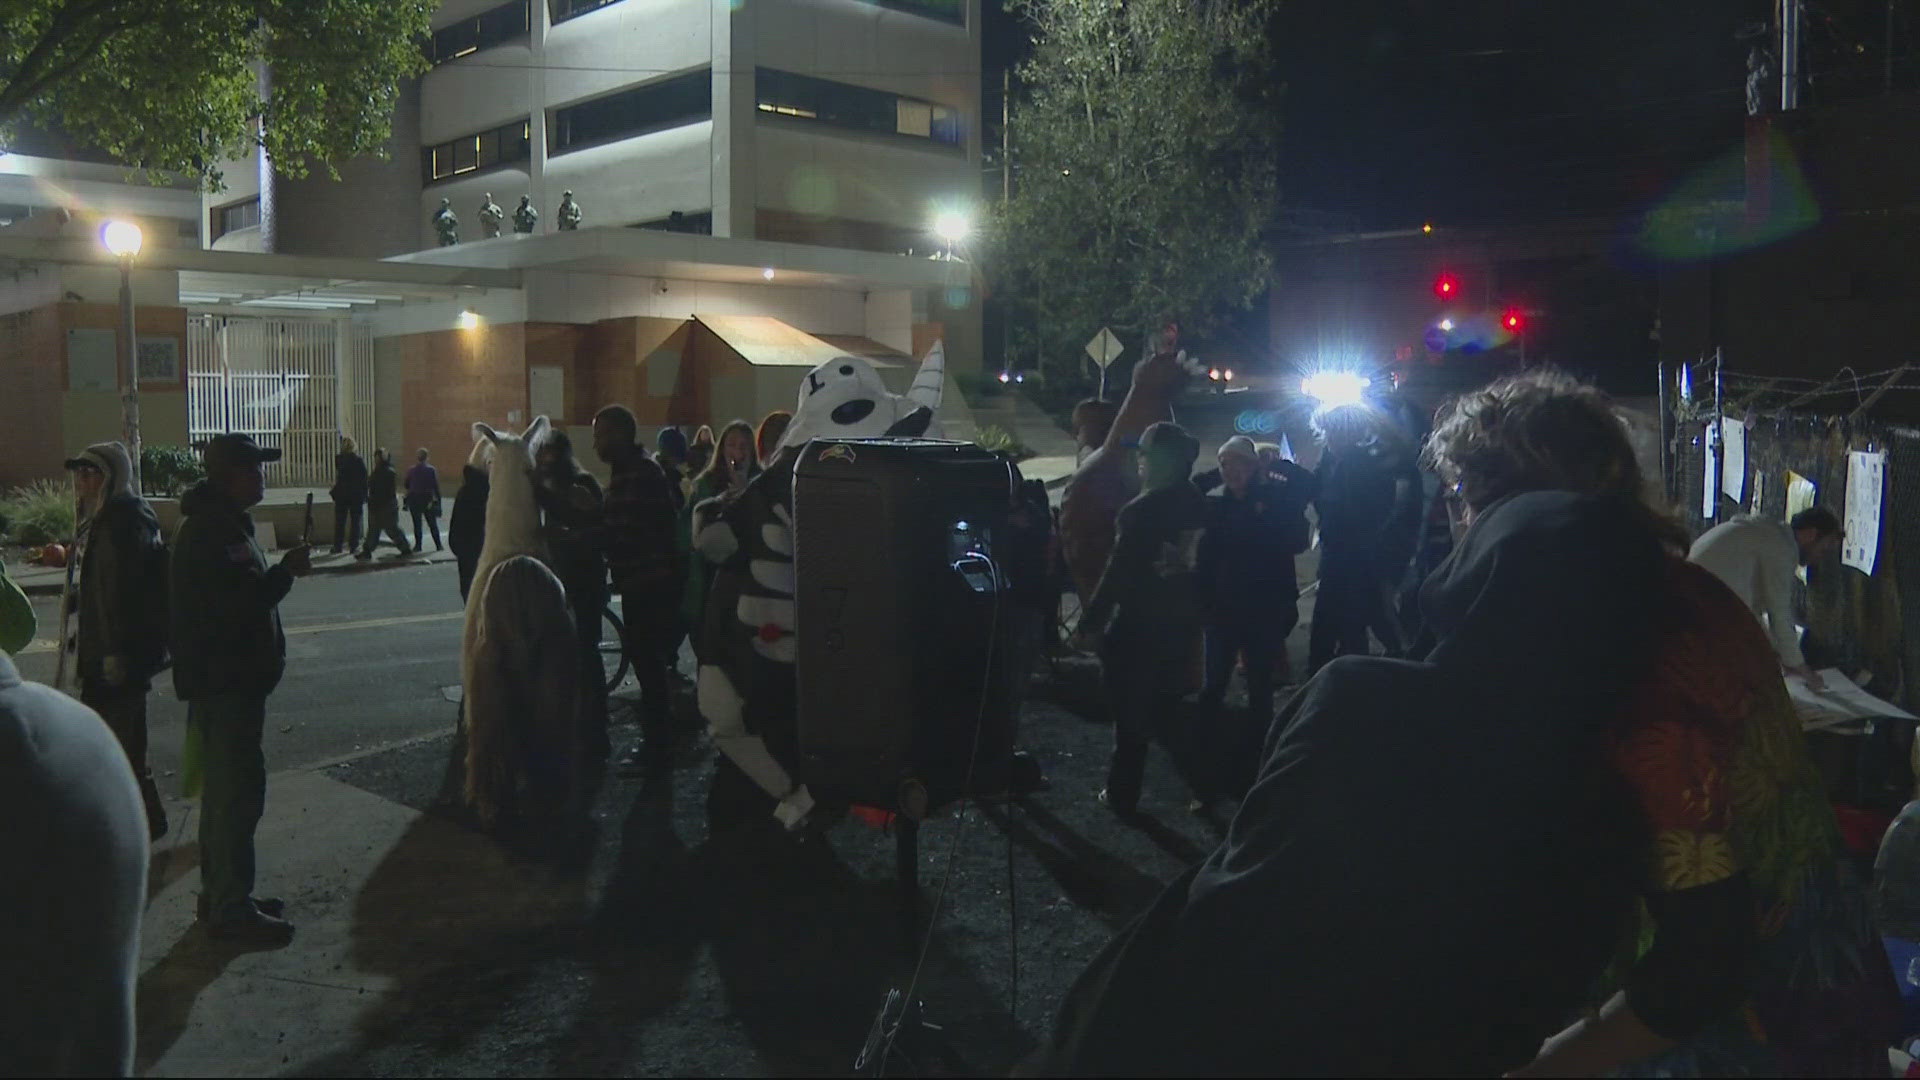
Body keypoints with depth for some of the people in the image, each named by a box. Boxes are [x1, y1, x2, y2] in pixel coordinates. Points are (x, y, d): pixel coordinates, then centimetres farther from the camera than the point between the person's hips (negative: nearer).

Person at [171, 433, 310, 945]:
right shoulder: (212, 530, -19)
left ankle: (220, 893, 29)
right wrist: (287, 570, -16)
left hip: (229, 677, 11)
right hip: (224, 679, -11)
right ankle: (231, 907, -2)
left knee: (225, 788, 18)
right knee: (238, 791, -7)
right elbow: (242, 600, -26)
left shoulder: (220, 523, 16)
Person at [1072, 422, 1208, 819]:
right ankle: (1204, 783, 21)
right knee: (1167, 709, 22)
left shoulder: (1141, 511, -21)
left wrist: (1090, 623, -13)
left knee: (1130, 713, 8)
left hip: (1138, 626, -6)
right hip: (1181, 624, 6)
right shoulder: (1198, 506, -1)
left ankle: (1123, 797, 18)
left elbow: (1118, 573, -20)